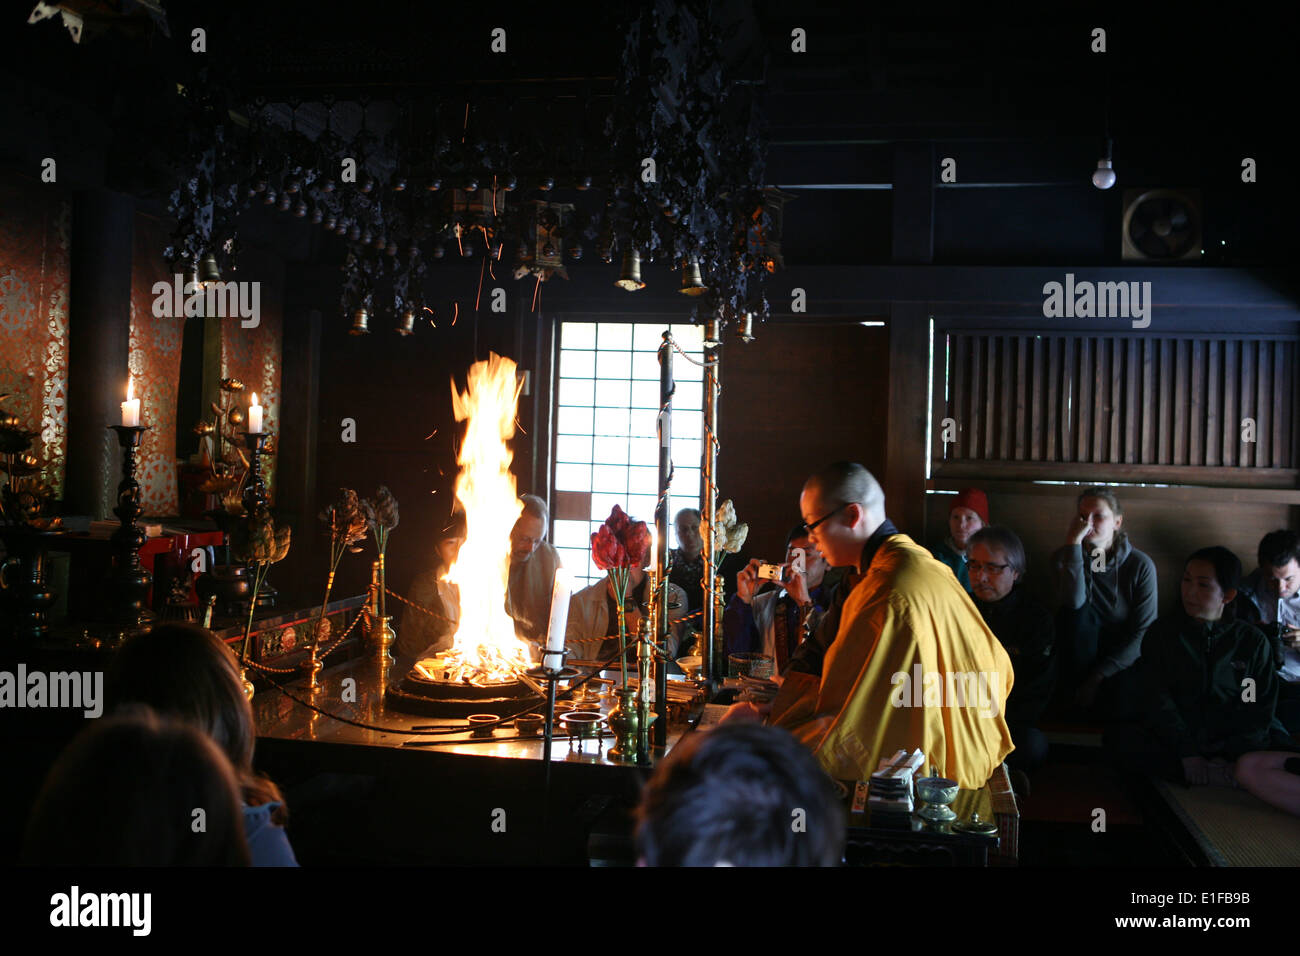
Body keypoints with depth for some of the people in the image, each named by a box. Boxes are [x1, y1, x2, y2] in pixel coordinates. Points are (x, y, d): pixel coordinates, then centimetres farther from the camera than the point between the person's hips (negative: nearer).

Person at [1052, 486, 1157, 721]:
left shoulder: (1141, 565, -7)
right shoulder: (1064, 558, -3)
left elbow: (1143, 632, -10)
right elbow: (1074, 600, -26)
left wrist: (1100, 675, -18)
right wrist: (1073, 543, -30)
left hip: (1124, 658, -1)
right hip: (1082, 656, 2)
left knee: (1119, 704, -33)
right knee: (1078, 611, -28)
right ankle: (1078, 691, -13)